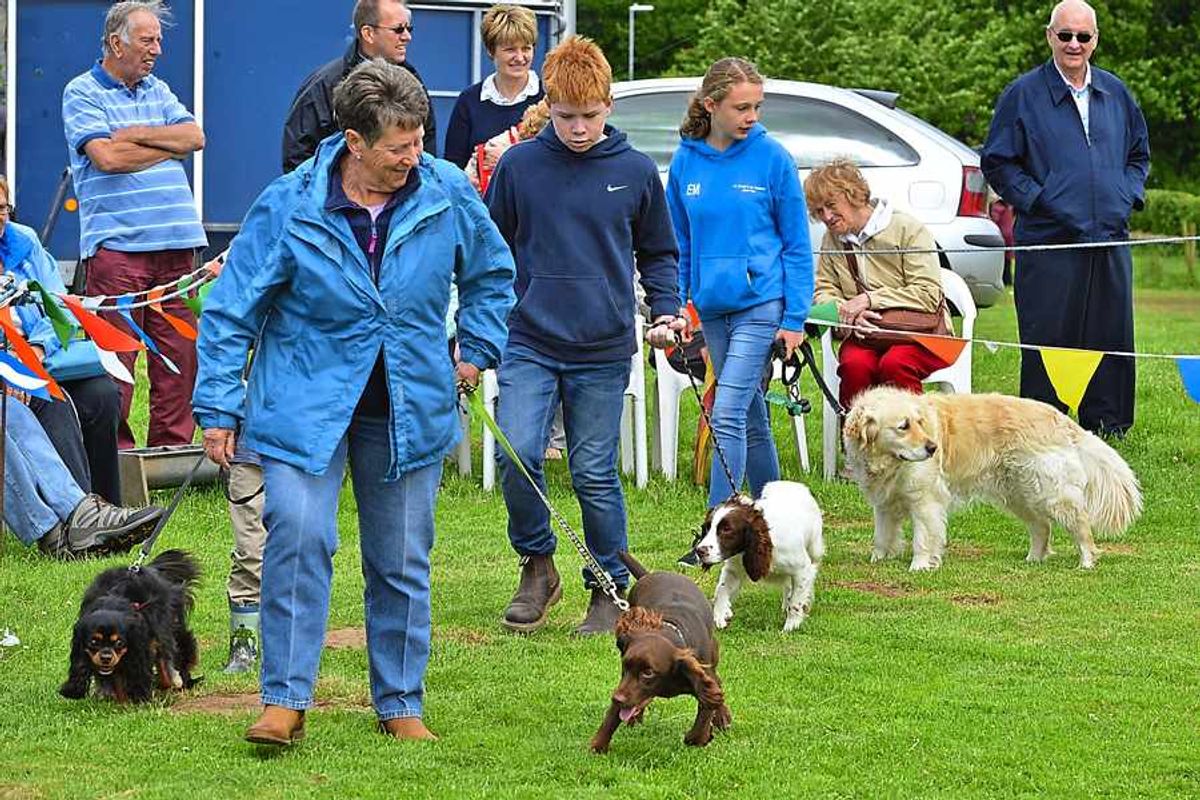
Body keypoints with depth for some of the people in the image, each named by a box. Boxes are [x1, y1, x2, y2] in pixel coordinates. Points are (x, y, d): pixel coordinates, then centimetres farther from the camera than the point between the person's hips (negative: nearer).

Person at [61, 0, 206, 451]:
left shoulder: (157, 91, 19)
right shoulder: (82, 93, 1)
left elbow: (195, 137, 6)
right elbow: (107, 157, -13)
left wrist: (136, 135, -5)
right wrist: (169, 147, 0)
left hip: (175, 243, 6)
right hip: (116, 243, -5)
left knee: (179, 350, 3)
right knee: (114, 355, -6)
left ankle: (172, 445, 10)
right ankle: (113, 448, 0)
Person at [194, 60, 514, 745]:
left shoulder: (448, 194, -5)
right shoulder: (289, 206, -12)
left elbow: (491, 272, 16)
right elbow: (232, 309, -5)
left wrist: (477, 349, 8)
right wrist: (219, 407, -6)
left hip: (409, 406, 3)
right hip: (306, 401, -3)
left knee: (402, 561, 9)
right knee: (299, 537, -18)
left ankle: (401, 703, 22)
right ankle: (286, 700, -12)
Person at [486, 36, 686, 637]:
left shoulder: (635, 172, 3)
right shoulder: (518, 166, 1)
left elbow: (658, 254, 15)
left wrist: (666, 310, -2)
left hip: (603, 352, 0)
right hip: (529, 343, 0)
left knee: (594, 475, 3)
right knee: (517, 455, -15)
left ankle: (611, 589, 17)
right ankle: (537, 565, 7)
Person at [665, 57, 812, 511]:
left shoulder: (772, 158, -6)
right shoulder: (686, 161, 4)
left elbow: (796, 244, -3)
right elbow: (679, 244, 13)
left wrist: (795, 318, -6)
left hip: (760, 303, -4)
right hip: (711, 304, 4)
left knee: (729, 414, -14)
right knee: (752, 417, 14)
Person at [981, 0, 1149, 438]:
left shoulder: (1116, 93, 13)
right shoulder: (1023, 95, -1)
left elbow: (1139, 153, 25)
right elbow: (997, 163, 1)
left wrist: (1128, 195, 8)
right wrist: (1037, 200, -9)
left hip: (1109, 240, 4)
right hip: (1049, 242, -4)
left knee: (1111, 336, 6)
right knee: (1048, 339, -5)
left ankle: (1107, 425, 16)